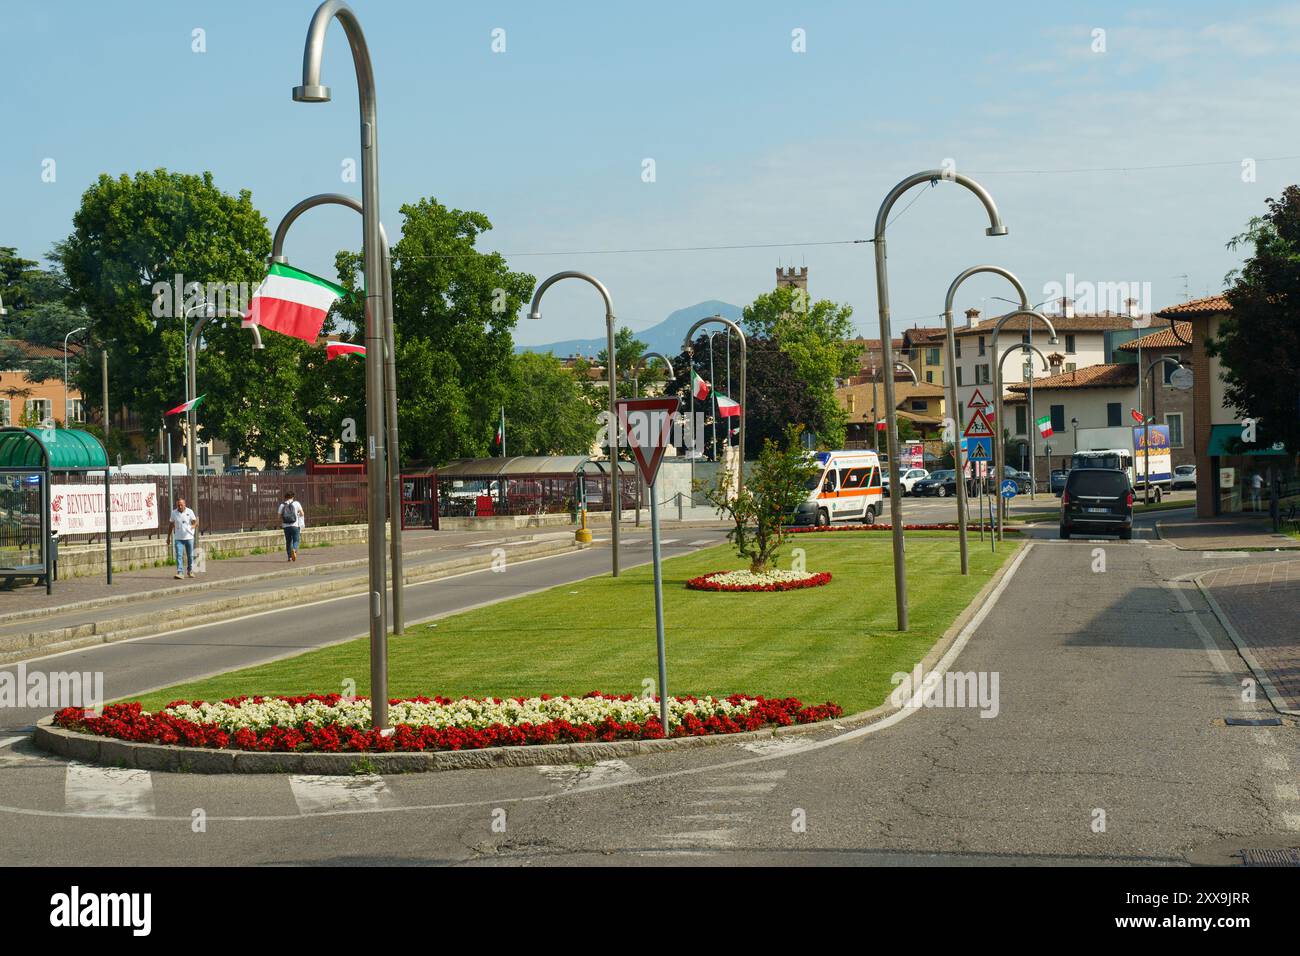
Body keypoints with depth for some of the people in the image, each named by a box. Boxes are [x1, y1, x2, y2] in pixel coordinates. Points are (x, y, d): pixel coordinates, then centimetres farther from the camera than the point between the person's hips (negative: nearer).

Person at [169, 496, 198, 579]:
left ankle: (190, 571, 23)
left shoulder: (189, 512, -2)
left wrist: (192, 527, -25)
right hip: (178, 538, 1)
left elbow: (195, 523, -2)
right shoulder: (174, 513, 3)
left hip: (189, 537, 0)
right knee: (179, 555, -11)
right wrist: (168, 537, 13)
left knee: (190, 555, 8)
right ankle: (180, 573, -16)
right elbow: (171, 525, 13)